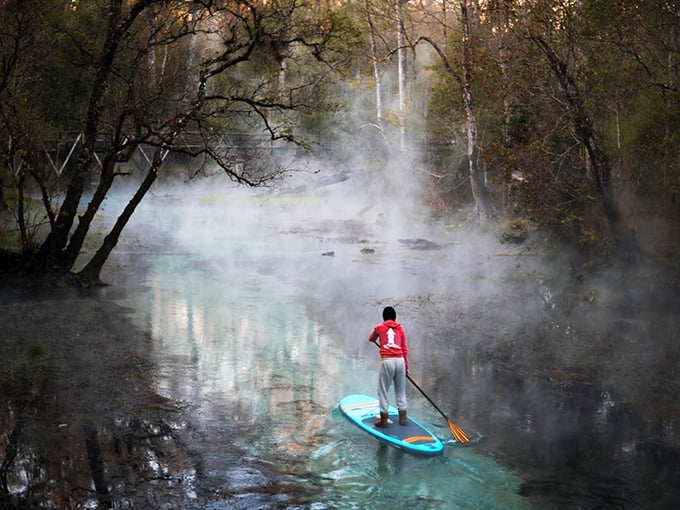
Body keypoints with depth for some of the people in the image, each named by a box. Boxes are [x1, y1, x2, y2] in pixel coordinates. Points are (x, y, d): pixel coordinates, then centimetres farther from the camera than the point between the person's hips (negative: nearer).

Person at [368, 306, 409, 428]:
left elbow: (371, 339, 29)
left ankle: (384, 420, 6)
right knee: (401, 391, 14)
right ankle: (403, 418, 18)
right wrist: (406, 366, 20)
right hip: (400, 361, 3)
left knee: (383, 391, 5)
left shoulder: (379, 327, 9)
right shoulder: (400, 329, 13)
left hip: (387, 361, -3)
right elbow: (405, 349, 12)